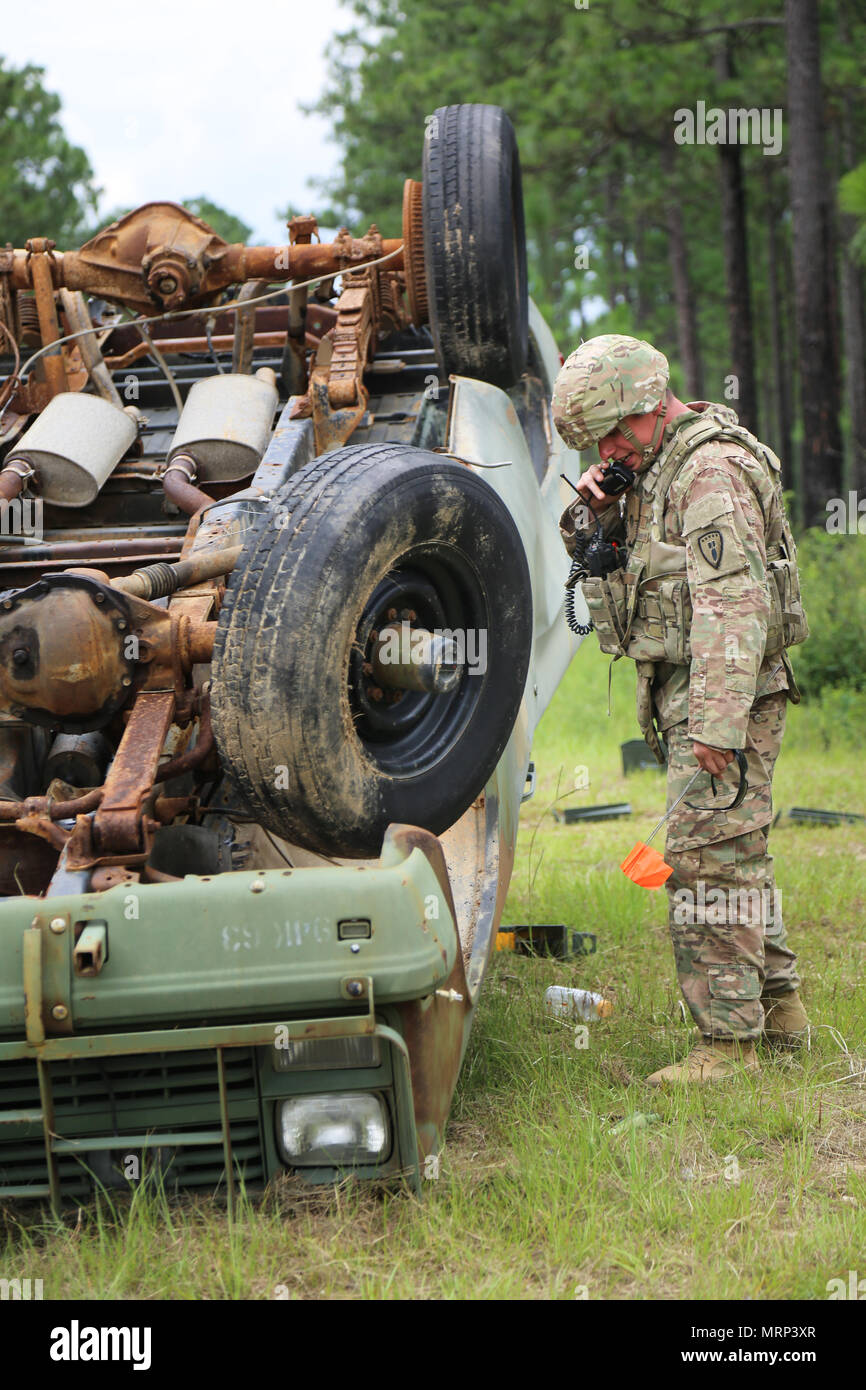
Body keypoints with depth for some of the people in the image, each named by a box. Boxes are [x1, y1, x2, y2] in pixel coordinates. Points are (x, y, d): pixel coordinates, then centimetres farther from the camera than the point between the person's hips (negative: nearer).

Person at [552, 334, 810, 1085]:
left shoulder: (712, 468, -16)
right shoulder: (661, 466, 16)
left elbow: (733, 604, -24)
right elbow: (617, 572, 24)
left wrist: (718, 723, -28)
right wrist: (592, 516, 3)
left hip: (723, 692, -10)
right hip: (685, 691, 10)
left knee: (710, 854, -10)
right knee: (738, 850, 16)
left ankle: (729, 1038, -8)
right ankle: (779, 1006, 27)